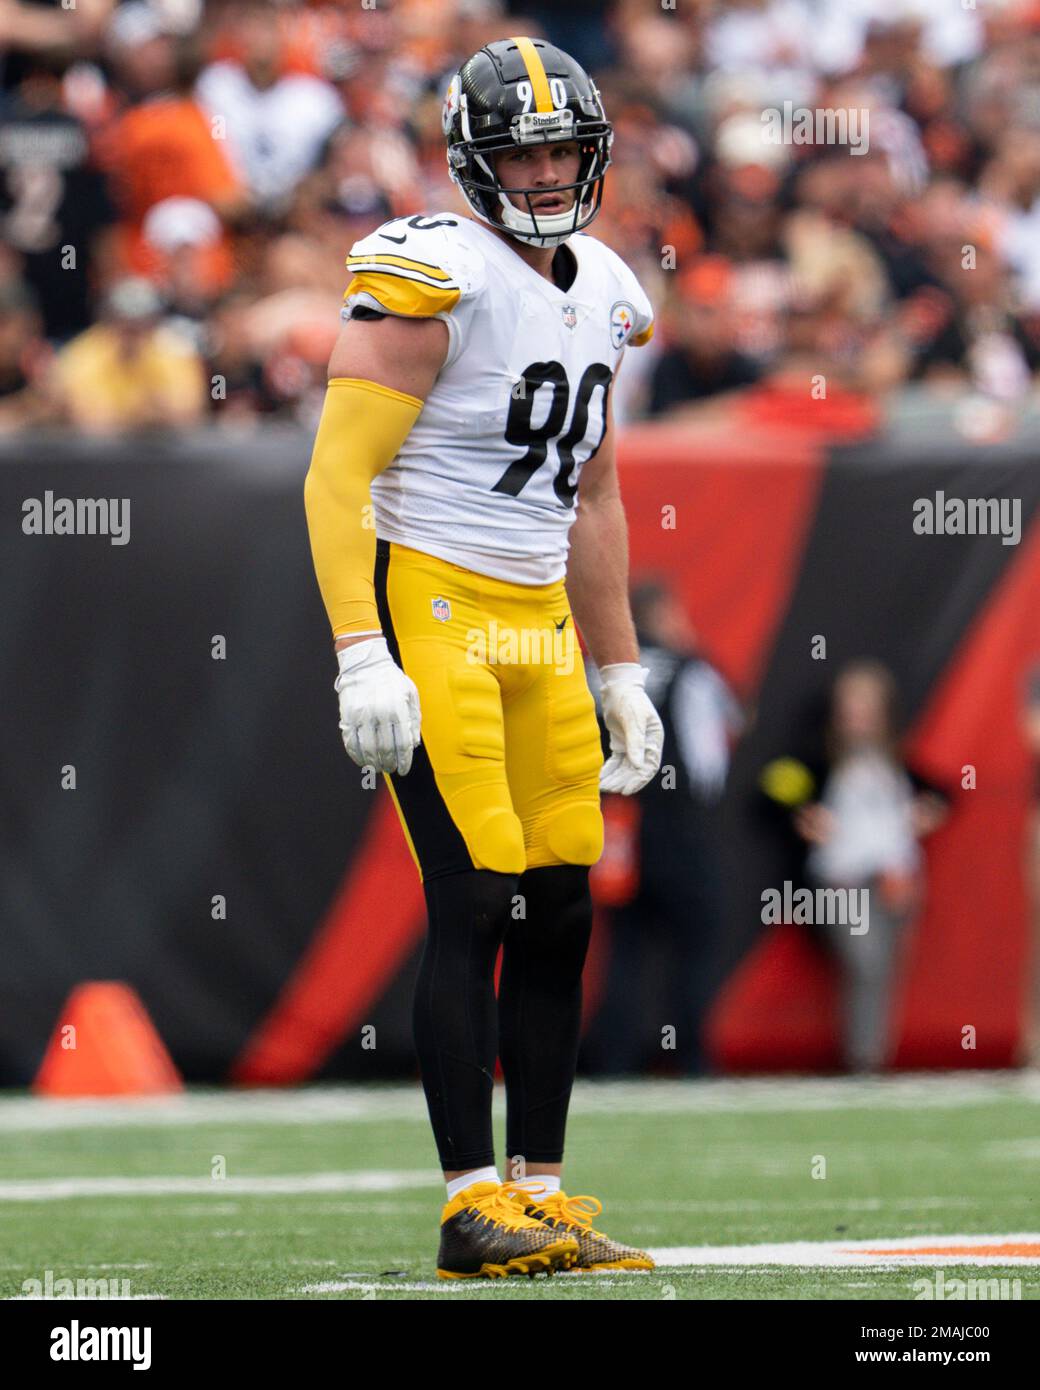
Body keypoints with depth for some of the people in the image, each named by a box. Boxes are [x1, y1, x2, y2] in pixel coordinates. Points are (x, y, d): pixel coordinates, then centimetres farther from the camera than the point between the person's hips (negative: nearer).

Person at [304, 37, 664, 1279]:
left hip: (537, 620, 8)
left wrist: (621, 674, 22)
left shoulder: (602, 295, 13)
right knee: (477, 906, -11)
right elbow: (339, 476, -15)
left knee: (561, 913, 5)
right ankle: (472, 1210, -9)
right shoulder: (433, 276, -11)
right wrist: (361, 657, -22)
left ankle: (539, 1195, 11)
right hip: (430, 609, -7)